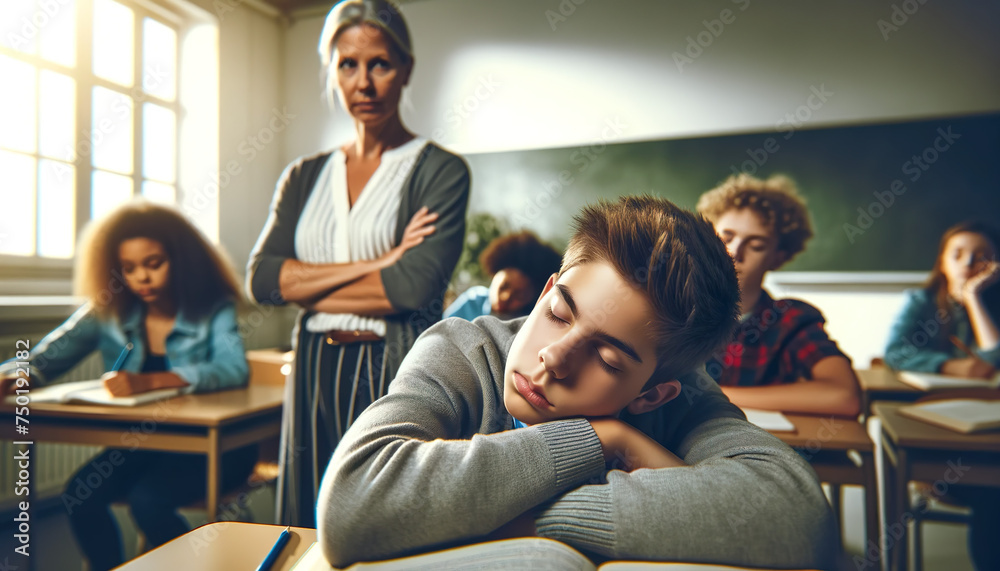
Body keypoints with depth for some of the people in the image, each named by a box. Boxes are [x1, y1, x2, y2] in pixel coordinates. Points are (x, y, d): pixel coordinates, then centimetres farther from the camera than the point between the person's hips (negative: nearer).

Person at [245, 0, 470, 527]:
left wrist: (306, 288, -3)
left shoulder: (440, 171, -2)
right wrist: (375, 262, -11)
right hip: (314, 376, 5)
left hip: (397, 374, -4)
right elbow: (260, 278, 0)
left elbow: (415, 286, -15)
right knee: (309, 537, 15)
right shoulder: (304, 177, 12)